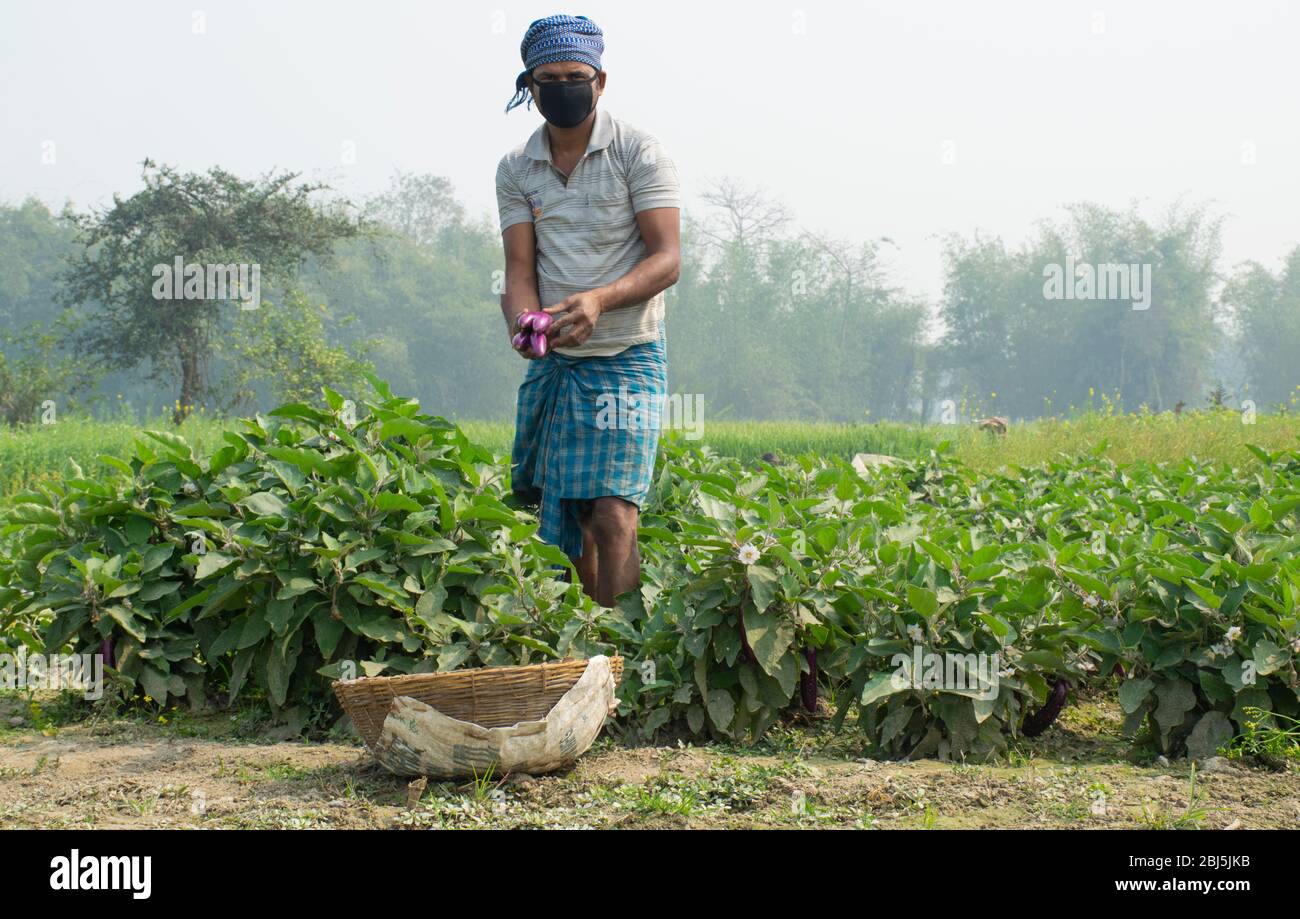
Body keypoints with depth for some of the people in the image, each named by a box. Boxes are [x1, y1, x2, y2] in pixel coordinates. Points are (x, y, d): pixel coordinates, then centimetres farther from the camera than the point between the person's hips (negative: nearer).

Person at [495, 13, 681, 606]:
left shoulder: (638, 153, -5)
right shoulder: (515, 170, 7)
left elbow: (667, 260, -12)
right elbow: (520, 268, 2)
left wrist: (600, 299, -30)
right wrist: (524, 322, -22)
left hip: (625, 357, -4)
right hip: (551, 360, 4)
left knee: (612, 516, -17)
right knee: (563, 517, 8)